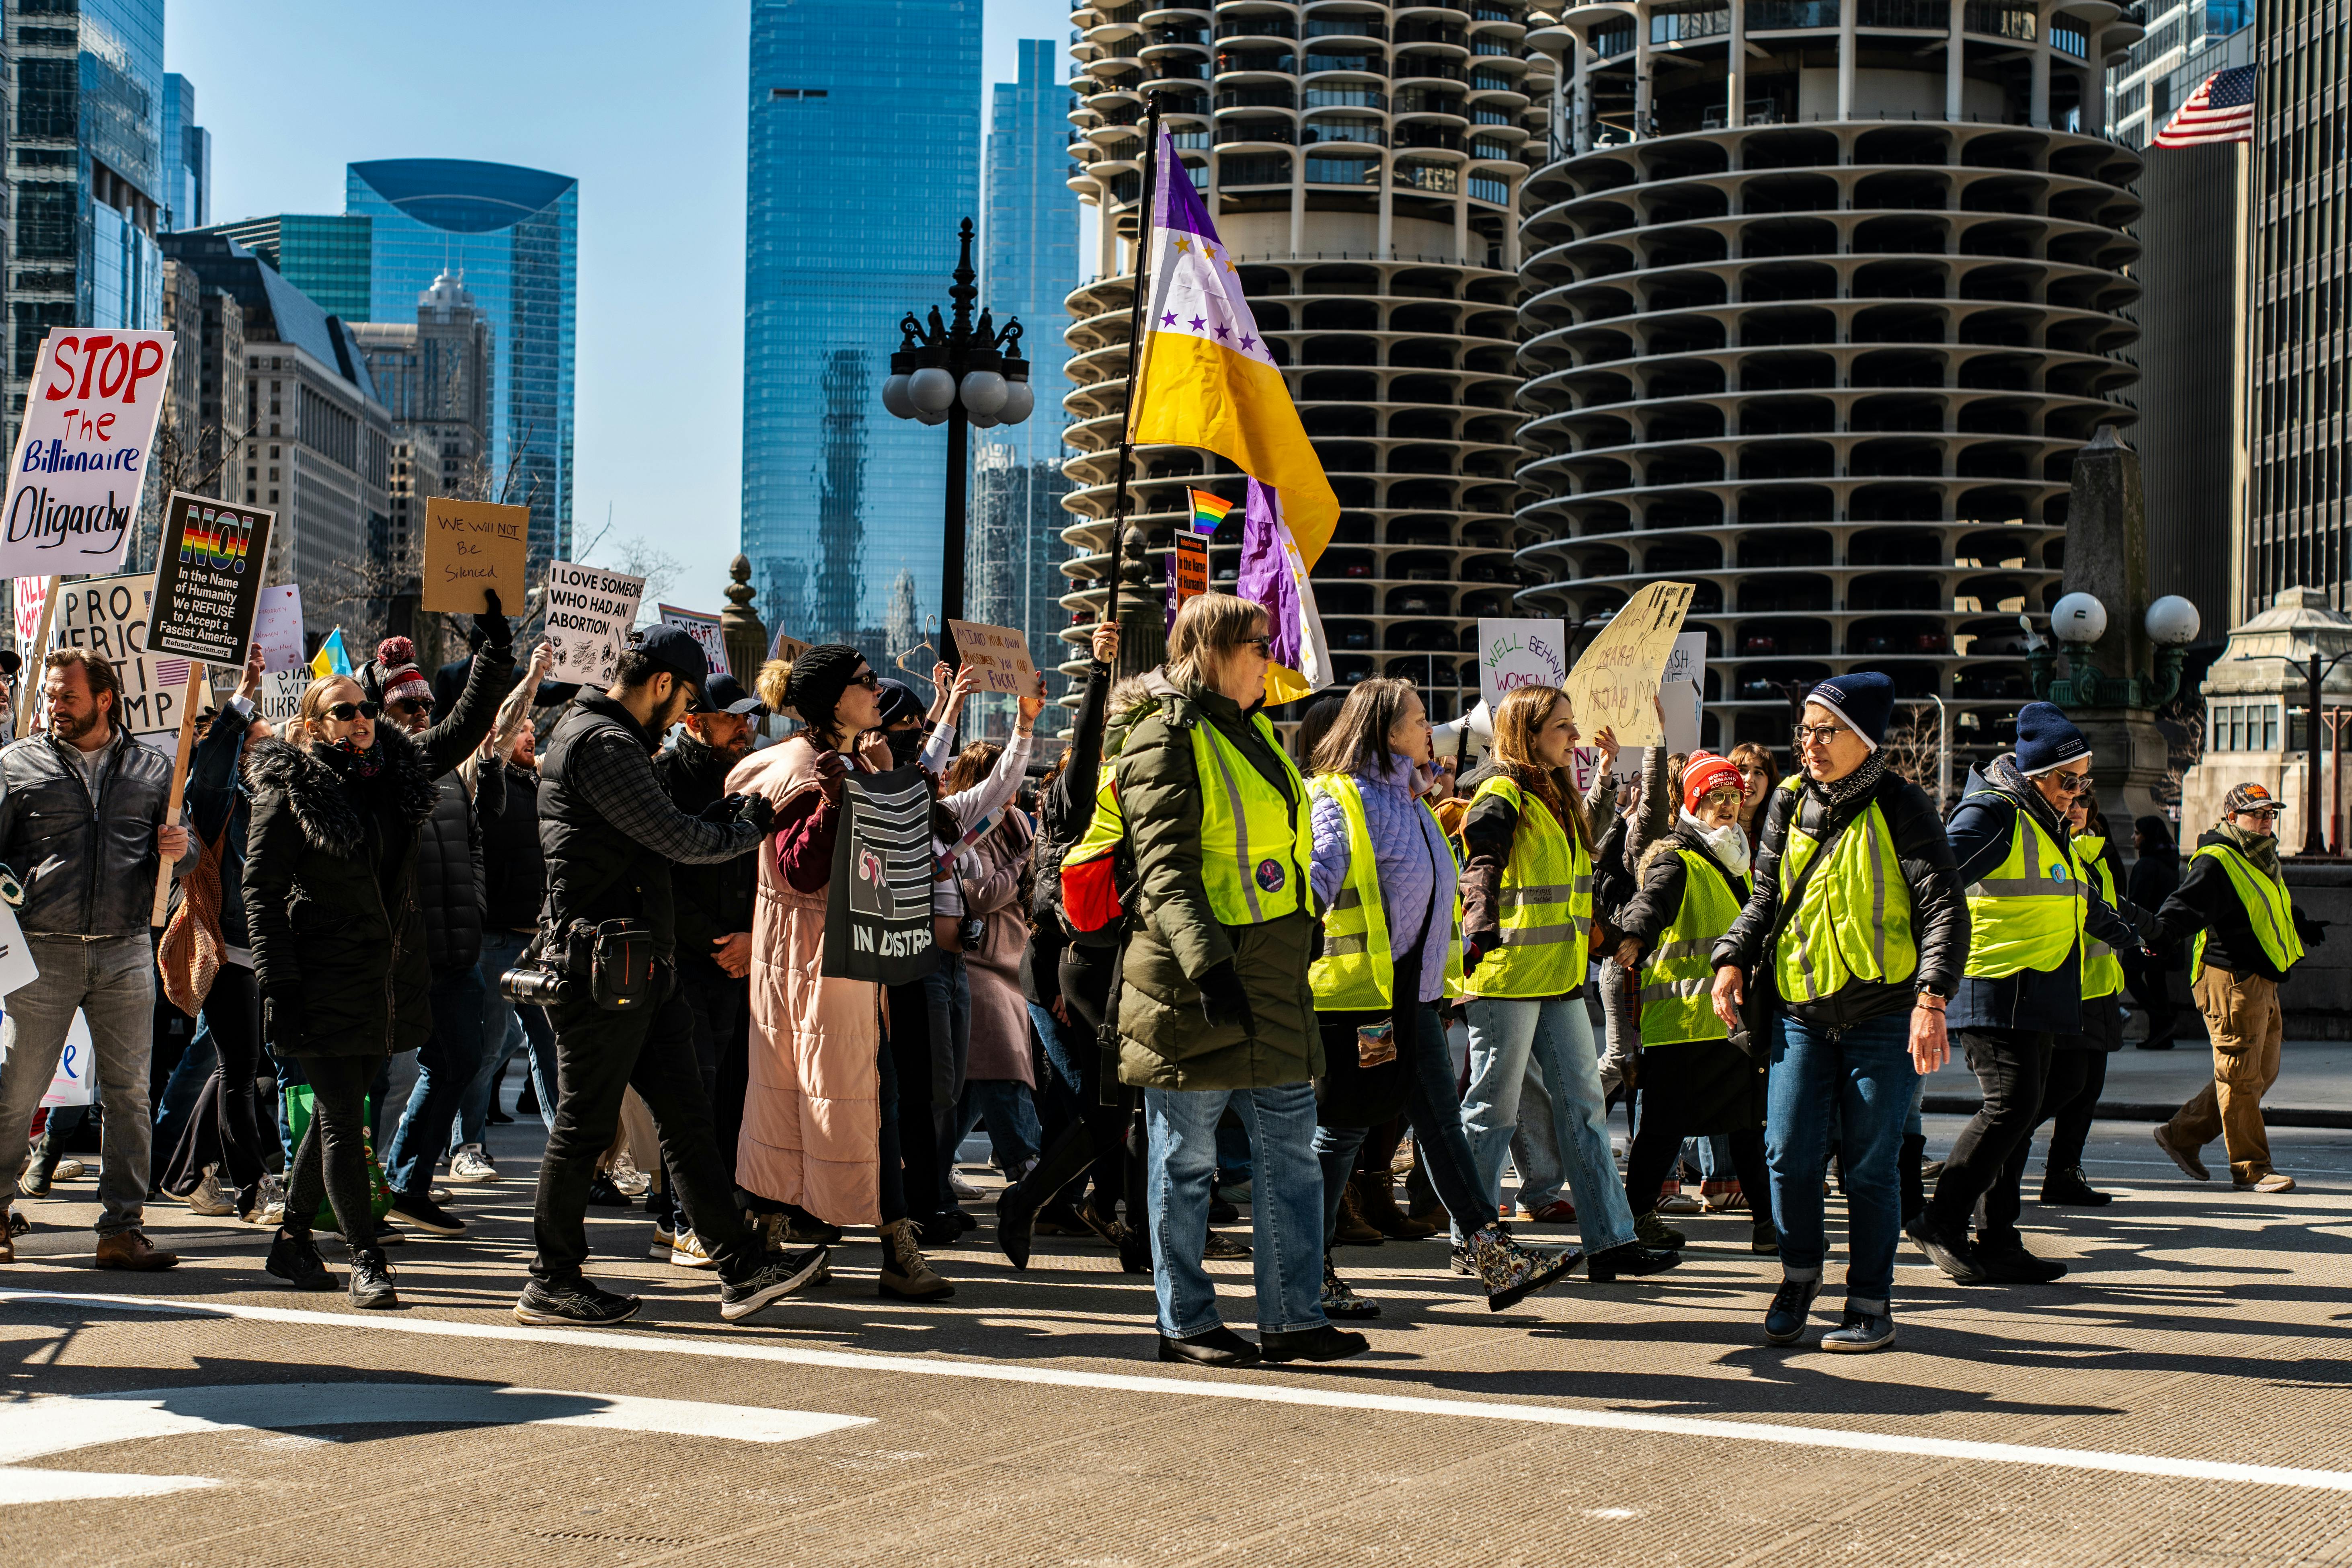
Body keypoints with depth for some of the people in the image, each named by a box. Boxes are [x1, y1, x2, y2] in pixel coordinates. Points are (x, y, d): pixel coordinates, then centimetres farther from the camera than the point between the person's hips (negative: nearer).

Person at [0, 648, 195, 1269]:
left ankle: (122, 1229, 7)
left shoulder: (151, 769, 11)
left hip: (125, 954, 2)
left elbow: (181, 854, 18)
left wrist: (179, 849, -4)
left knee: (129, 1093, 1)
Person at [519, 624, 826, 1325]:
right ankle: (552, 1284, 9)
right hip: (602, 967, -10)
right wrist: (749, 828, 0)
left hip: (644, 968, 10)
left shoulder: (610, 737, 19)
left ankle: (741, 1267, 5)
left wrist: (727, 819, 9)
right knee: (584, 1125, -1)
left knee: (685, 1113, 6)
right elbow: (677, 839, -16)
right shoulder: (599, 743, -15)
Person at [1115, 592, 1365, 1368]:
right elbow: (1165, 872, -19)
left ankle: (1294, 1317, 13)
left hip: (1271, 977, 9)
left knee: (1291, 1149, 7)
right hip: (1193, 982, -9)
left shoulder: (1250, 729, 19)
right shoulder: (1166, 741, -10)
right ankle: (1185, 1323, 10)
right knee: (1187, 1160, 2)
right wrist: (1207, 964, -31)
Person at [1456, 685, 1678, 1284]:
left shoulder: (1559, 799, 17)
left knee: (1583, 1101, 6)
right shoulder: (1501, 797, -10)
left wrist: (1605, 769, 32)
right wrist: (1482, 934, -34)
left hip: (1559, 977, 9)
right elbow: (1480, 871, -22)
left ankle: (1609, 1239, 7)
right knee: (1493, 1107, -1)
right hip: (1507, 974, -9)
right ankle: (1470, 1240, 9)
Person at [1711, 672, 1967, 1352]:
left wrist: (1932, 997, -21)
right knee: (1788, 1154, -2)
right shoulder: (1791, 803, 9)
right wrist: (1732, 960, 2)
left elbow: (1944, 907, -11)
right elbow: (1765, 900, 18)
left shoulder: (1899, 806, -6)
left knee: (1868, 1165, 0)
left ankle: (1872, 1304, 13)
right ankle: (1800, 1272, 23)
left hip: (1883, 1015, -4)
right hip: (1802, 1010, 4)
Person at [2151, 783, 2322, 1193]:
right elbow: (2188, 903, -27)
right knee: (2241, 1074, -7)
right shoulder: (2216, 863, -11)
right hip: (2231, 979, -10)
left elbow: (2282, 911, 40)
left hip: (2262, 982, 10)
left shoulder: (2262, 860, 20)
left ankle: (2182, 1135, 21)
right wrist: (2162, 930, -47)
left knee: (2263, 1072, 13)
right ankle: (2251, 1168, -1)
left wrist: (2307, 930, 58)